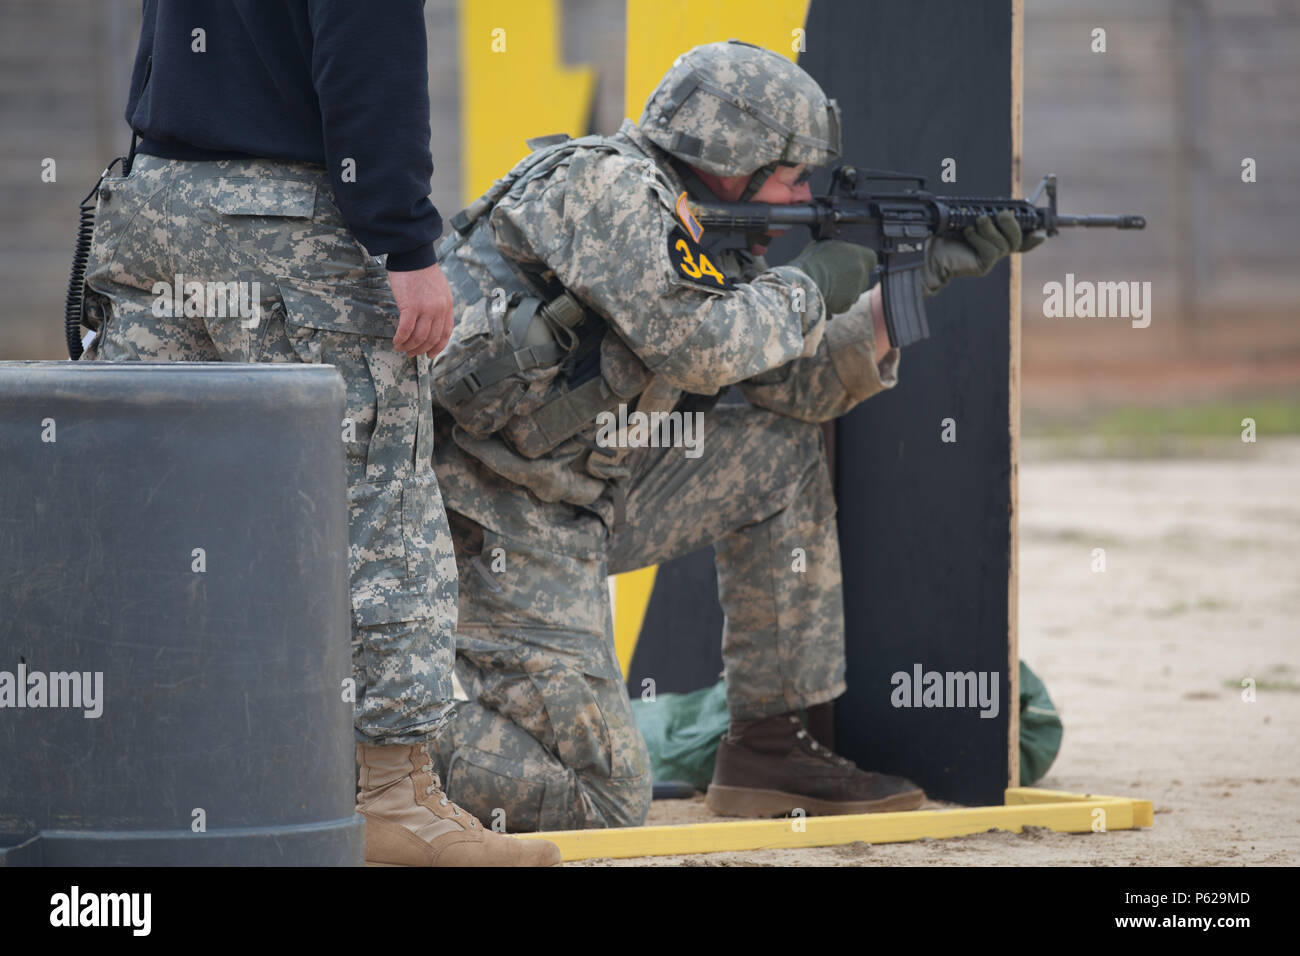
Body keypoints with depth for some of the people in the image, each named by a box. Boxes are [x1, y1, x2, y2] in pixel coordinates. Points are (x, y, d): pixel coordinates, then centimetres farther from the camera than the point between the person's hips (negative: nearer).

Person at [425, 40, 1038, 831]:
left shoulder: (688, 235, 15)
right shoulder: (604, 184, -13)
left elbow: (795, 387, 18)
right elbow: (701, 346, -23)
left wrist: (911, 285, 10)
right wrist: (809, 289, -6)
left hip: (570, 511, 9)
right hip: (494, 521, -9)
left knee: (783, 454, 12)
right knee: (605, 803, -11)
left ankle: (771, 742, 13)